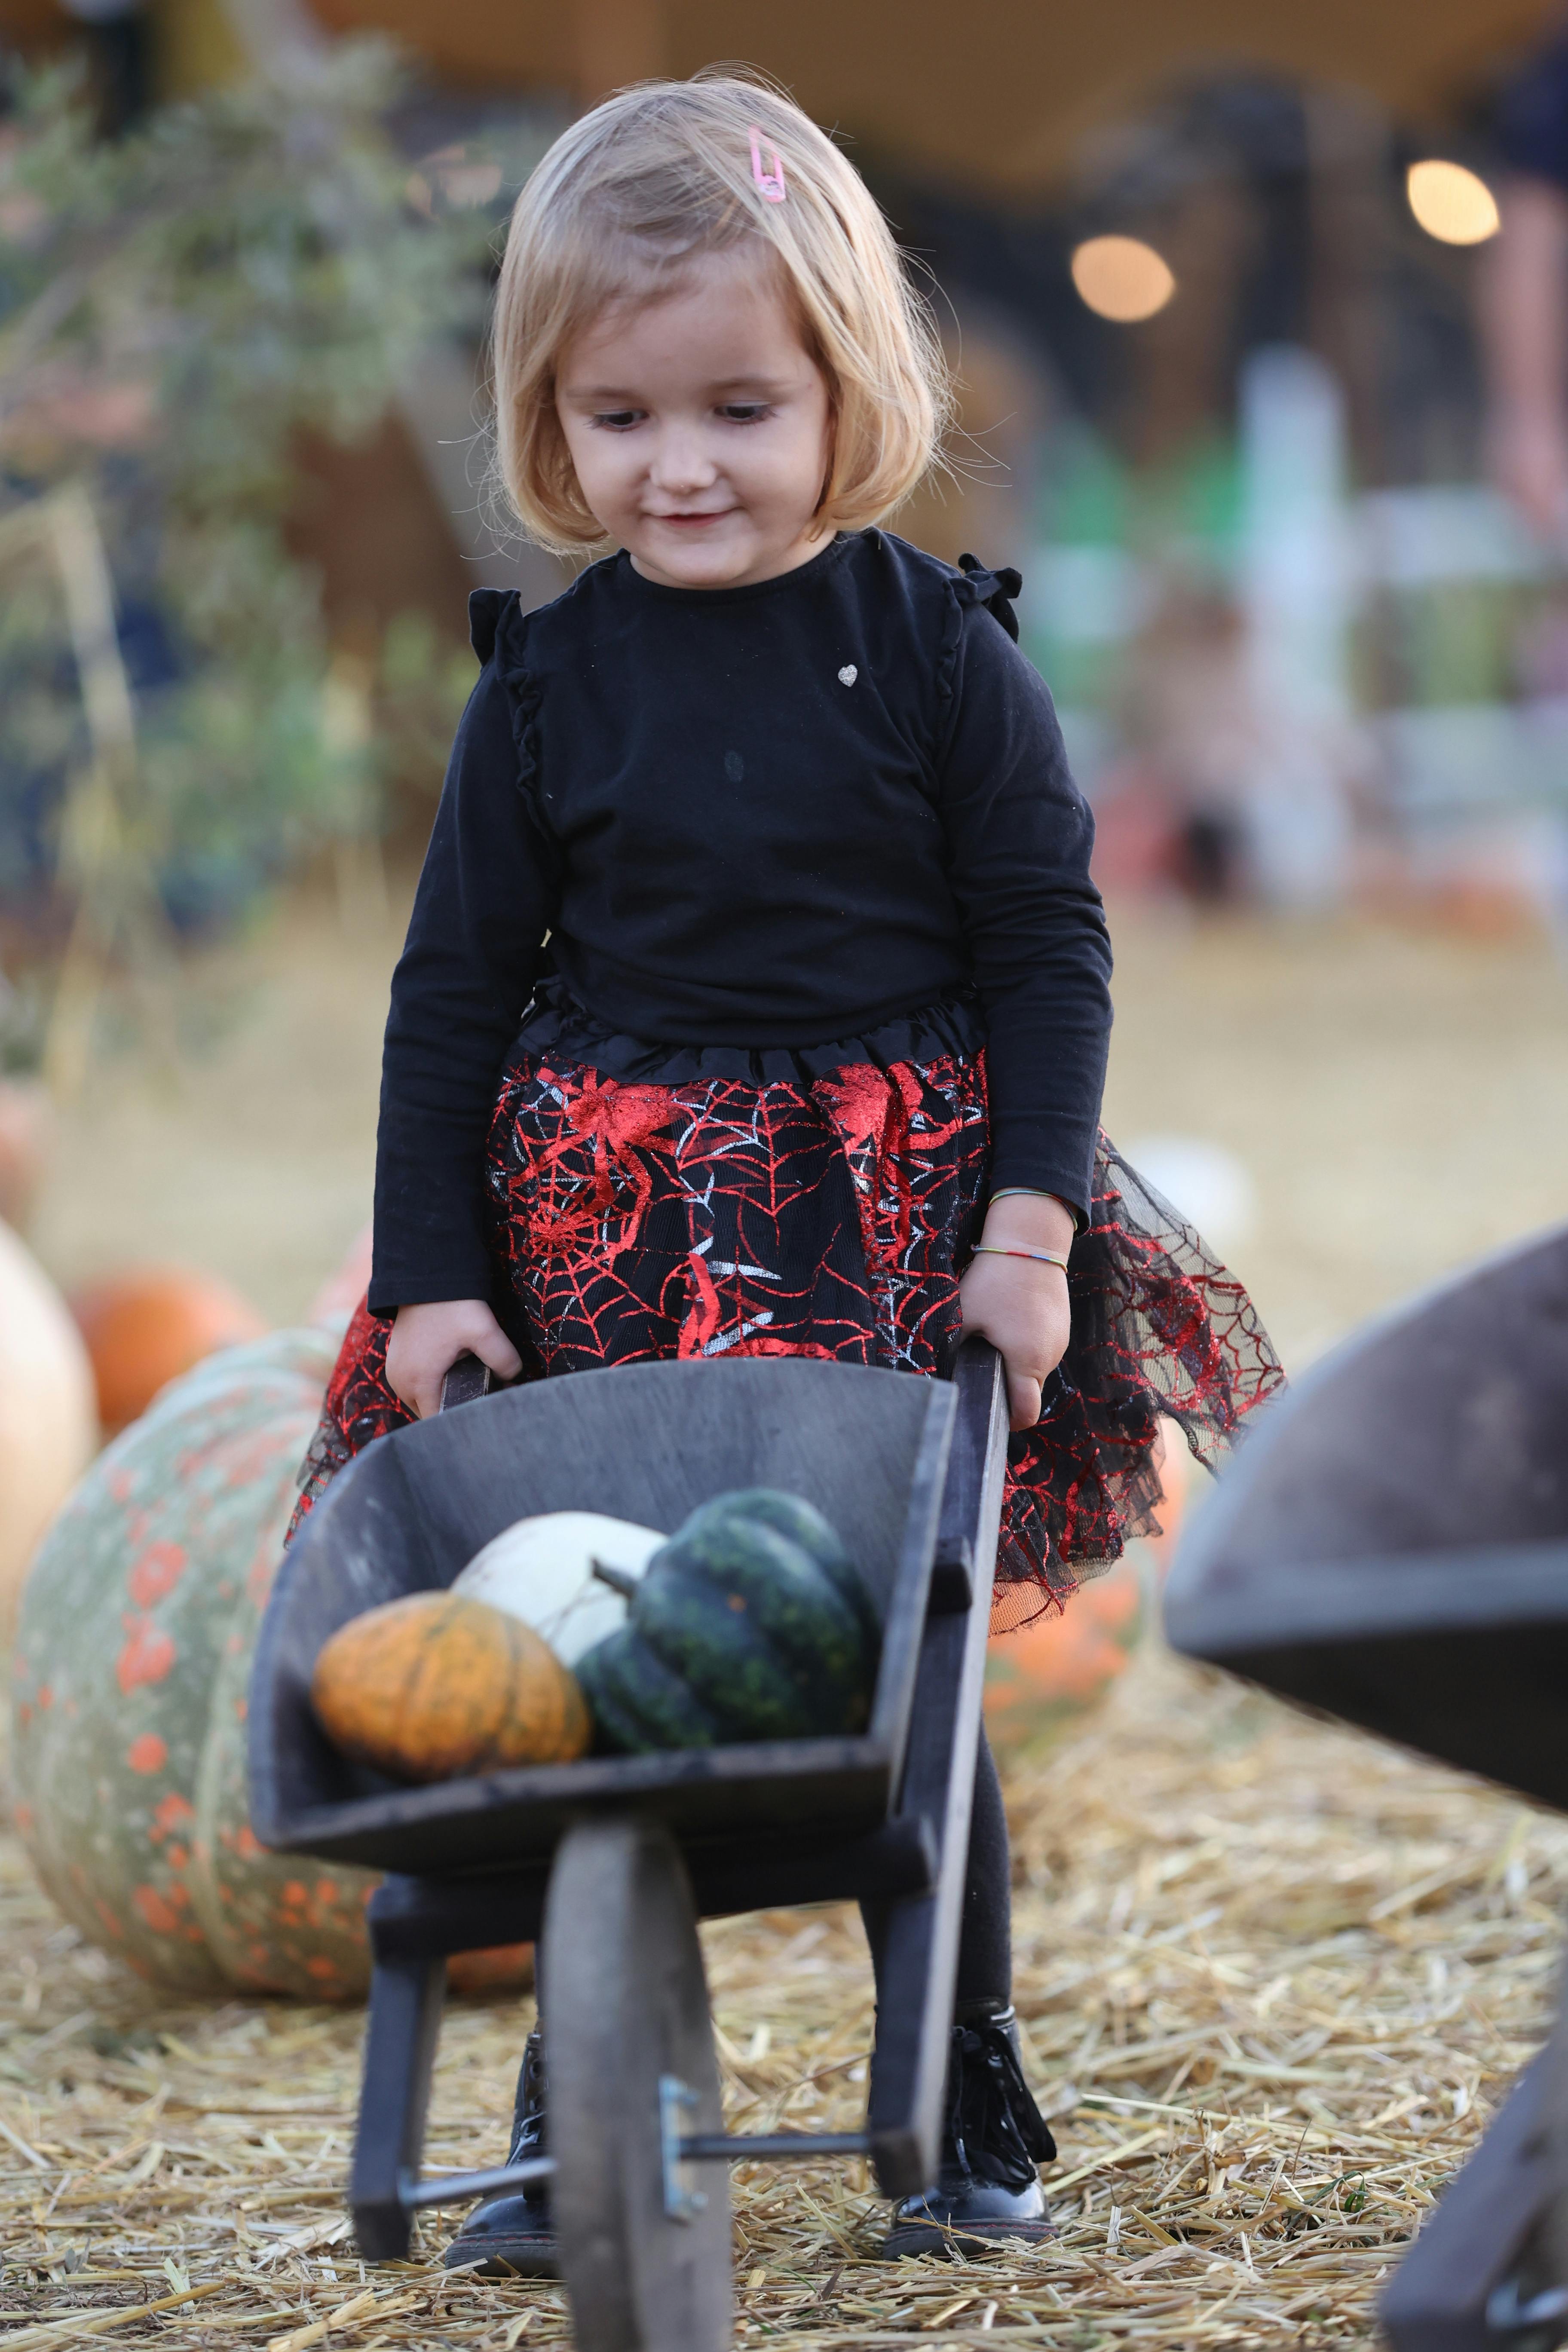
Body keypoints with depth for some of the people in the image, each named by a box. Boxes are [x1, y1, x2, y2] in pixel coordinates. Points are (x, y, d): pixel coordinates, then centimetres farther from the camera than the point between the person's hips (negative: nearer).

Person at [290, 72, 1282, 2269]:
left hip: (892, 1229, -1)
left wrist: (1030, 1220, -9)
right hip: (610, 1243, 1)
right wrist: (432, 1275, 0)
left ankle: (973, 2107, 20)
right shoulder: (546, 685, 2)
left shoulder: (939, 649, -3)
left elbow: (1050, 948, 0)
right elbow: (454, 994, 6)